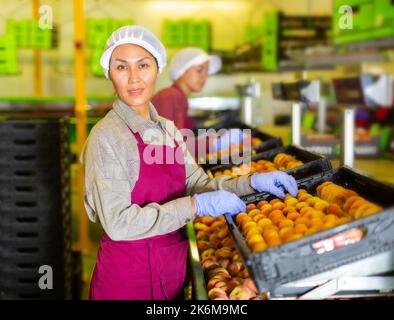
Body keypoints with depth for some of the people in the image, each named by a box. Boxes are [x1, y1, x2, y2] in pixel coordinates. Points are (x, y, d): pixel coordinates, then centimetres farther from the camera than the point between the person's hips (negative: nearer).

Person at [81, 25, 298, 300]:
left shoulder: (167, 129, 5)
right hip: (128, 276, -6)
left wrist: (251, 183, -7)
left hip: (173, 266, 6)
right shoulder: (107, 137, -17)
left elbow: (197, 184, 9)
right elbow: (119, 223, -23)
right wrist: (197, 205, -26)